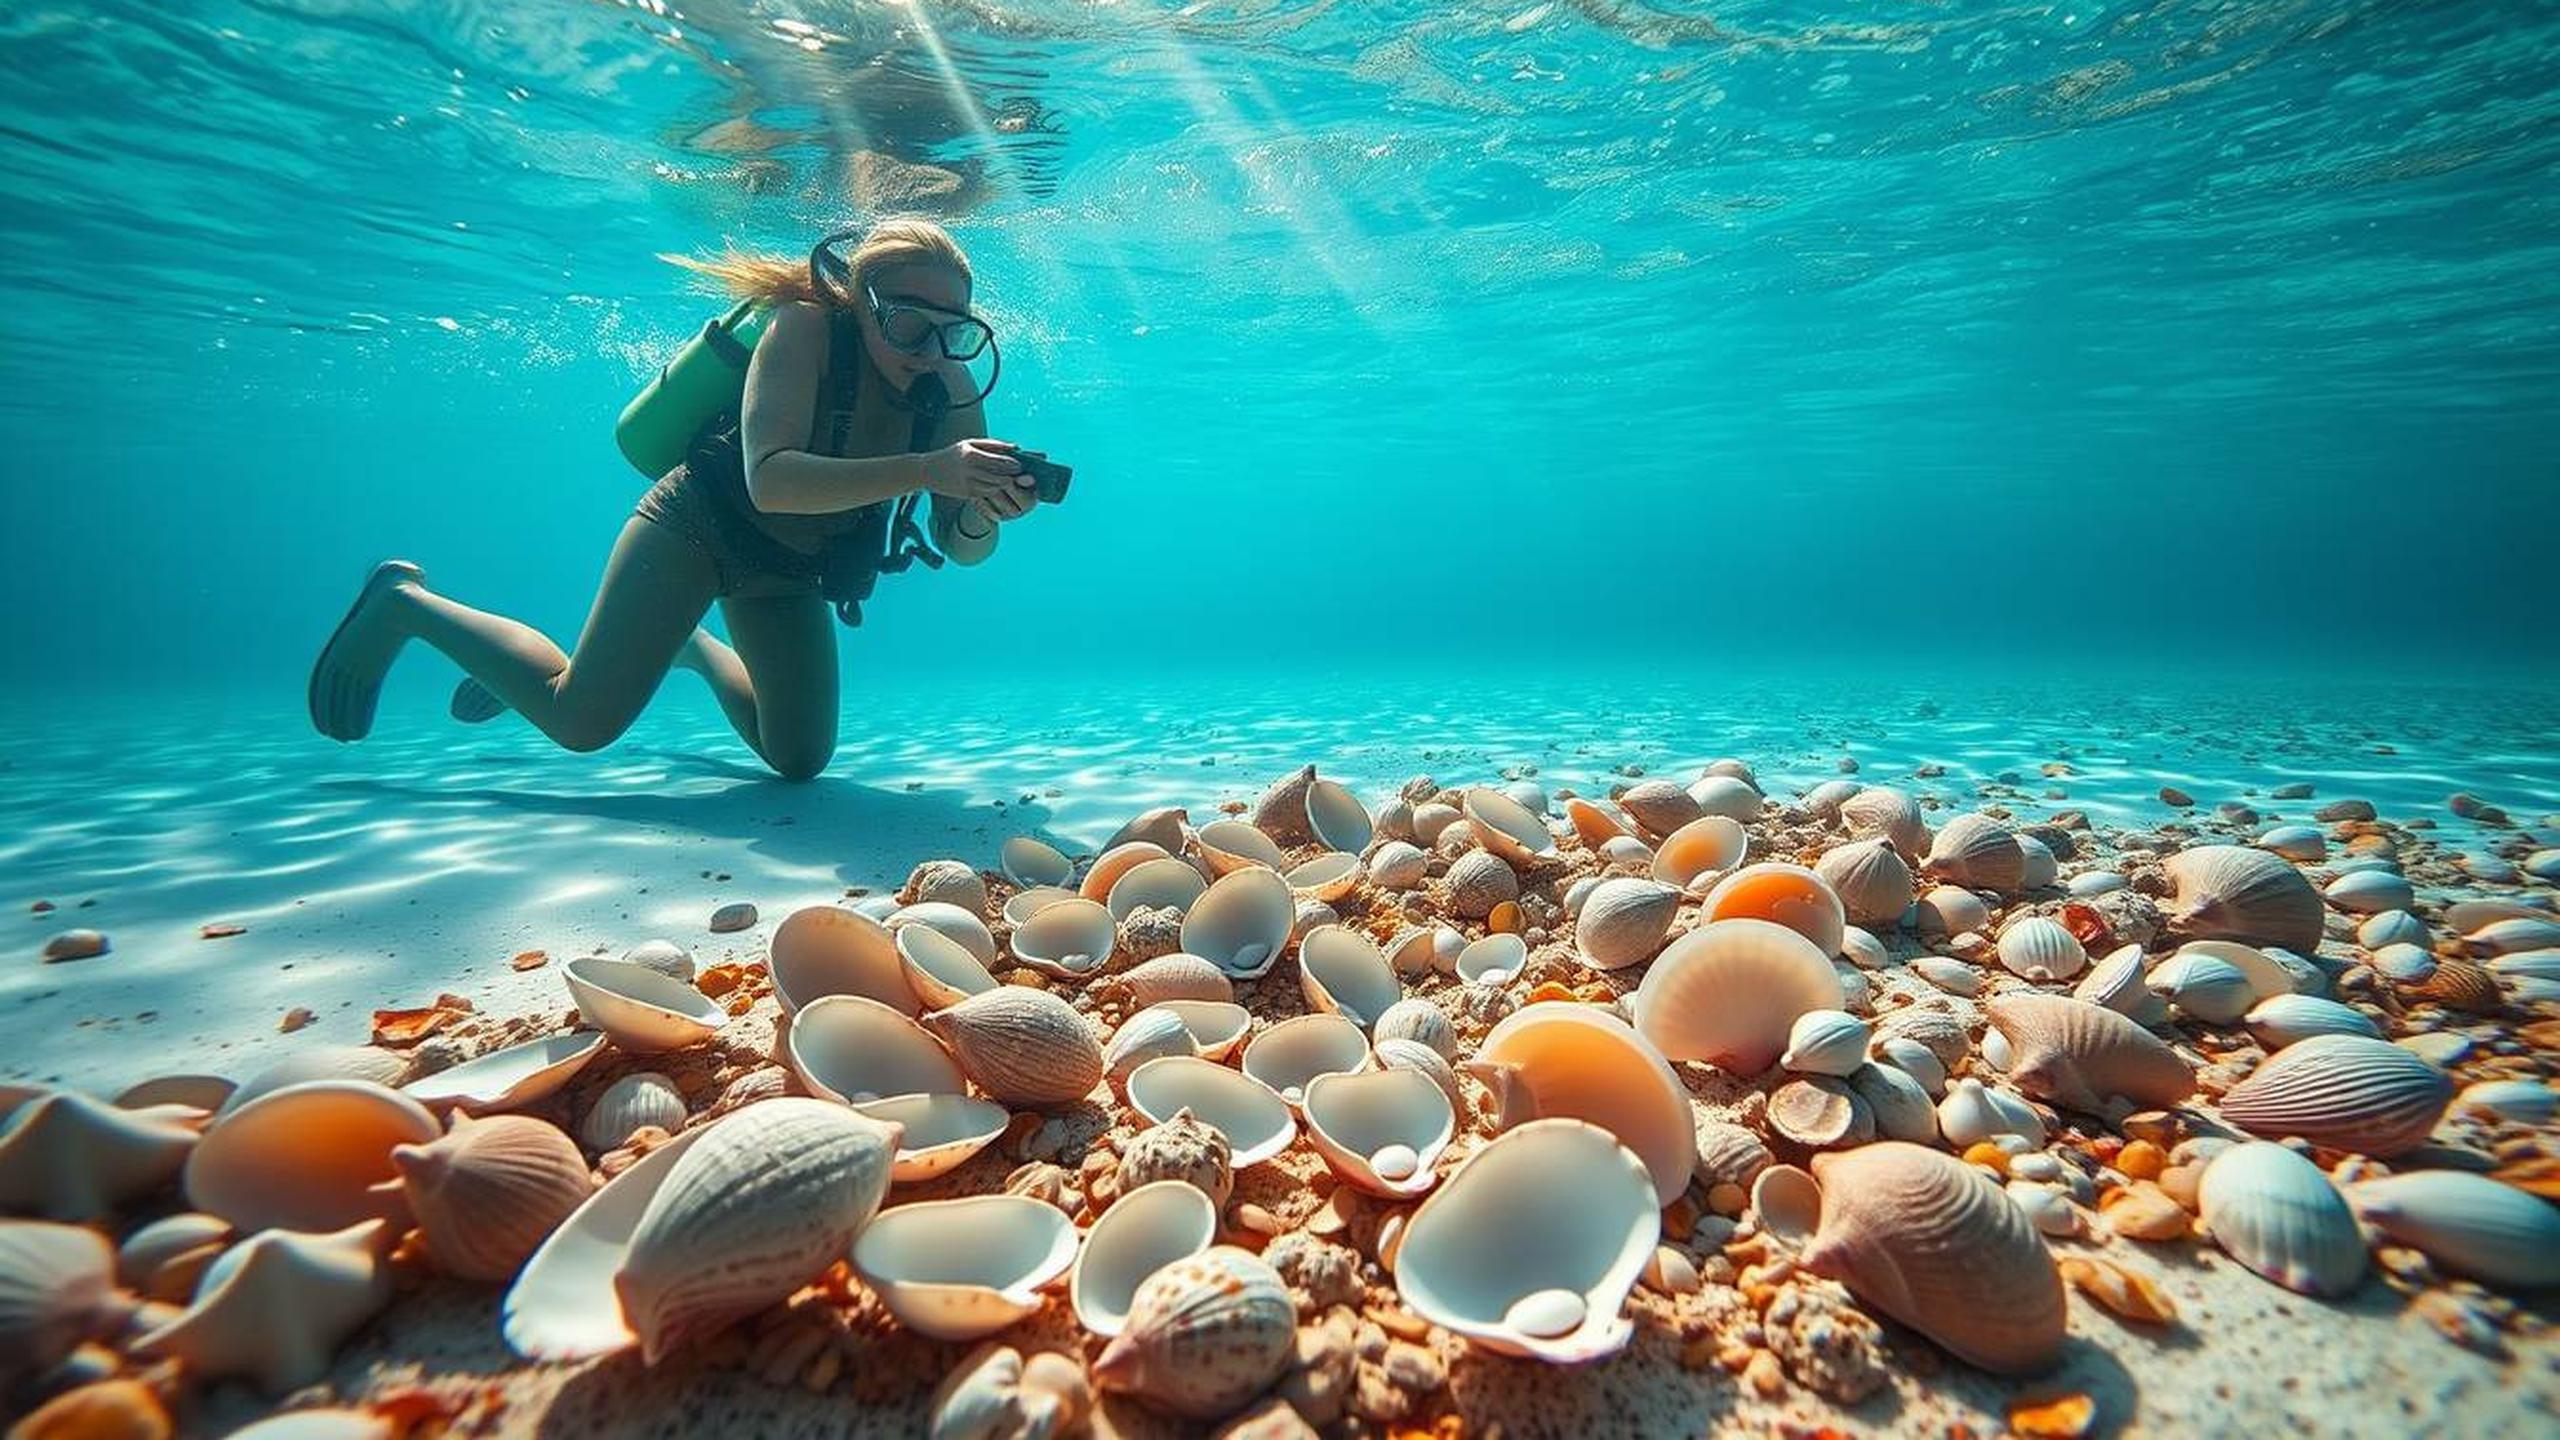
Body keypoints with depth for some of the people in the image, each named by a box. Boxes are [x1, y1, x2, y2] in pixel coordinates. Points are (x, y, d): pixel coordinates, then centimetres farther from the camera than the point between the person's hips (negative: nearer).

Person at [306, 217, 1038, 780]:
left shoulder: (952, 386, -14)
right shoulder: (806, 326, -26)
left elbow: (960, 548, -15)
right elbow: (770, 480, -42)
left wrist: (987, 508, -39)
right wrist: (924, 470, -51)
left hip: (786, 573, 6)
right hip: (700, 526, -5)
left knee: (800, 759, 8)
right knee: (579, 720, -7)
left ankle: (694, 649, 34)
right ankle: (404, 601, 18)